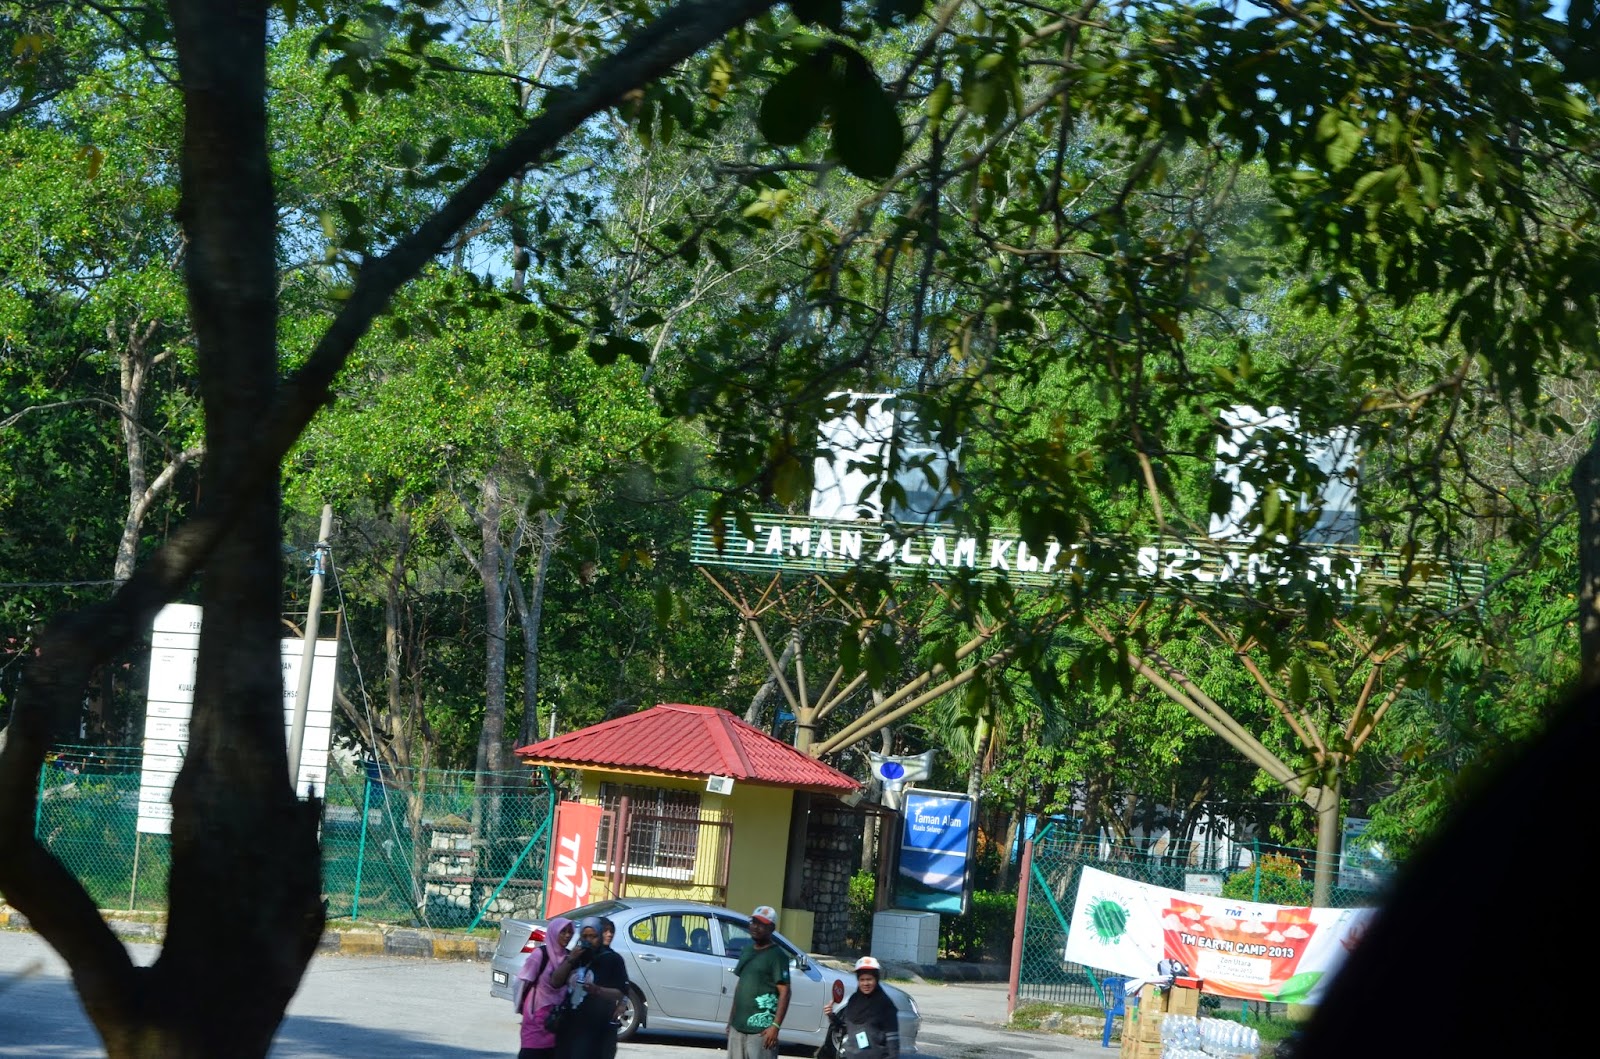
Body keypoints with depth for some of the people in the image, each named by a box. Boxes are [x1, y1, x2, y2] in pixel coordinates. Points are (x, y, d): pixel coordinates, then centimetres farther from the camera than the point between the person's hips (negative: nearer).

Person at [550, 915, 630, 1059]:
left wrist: (597, 990, -26)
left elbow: (621, 994, -7)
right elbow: (555, 982, 7)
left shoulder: (612, 959, -1)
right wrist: (570, 960, -7)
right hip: (569, 1025, 6)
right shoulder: (575, 956, 17)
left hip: (596, 1029, -6)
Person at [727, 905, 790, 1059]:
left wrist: (775, 1026, -22)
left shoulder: (777, 955, -9)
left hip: (761, 1029, -8)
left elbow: (784, 992, -14)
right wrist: (732, 1017, 20)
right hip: (738, 1026, 8)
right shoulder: (747, 950, 15)